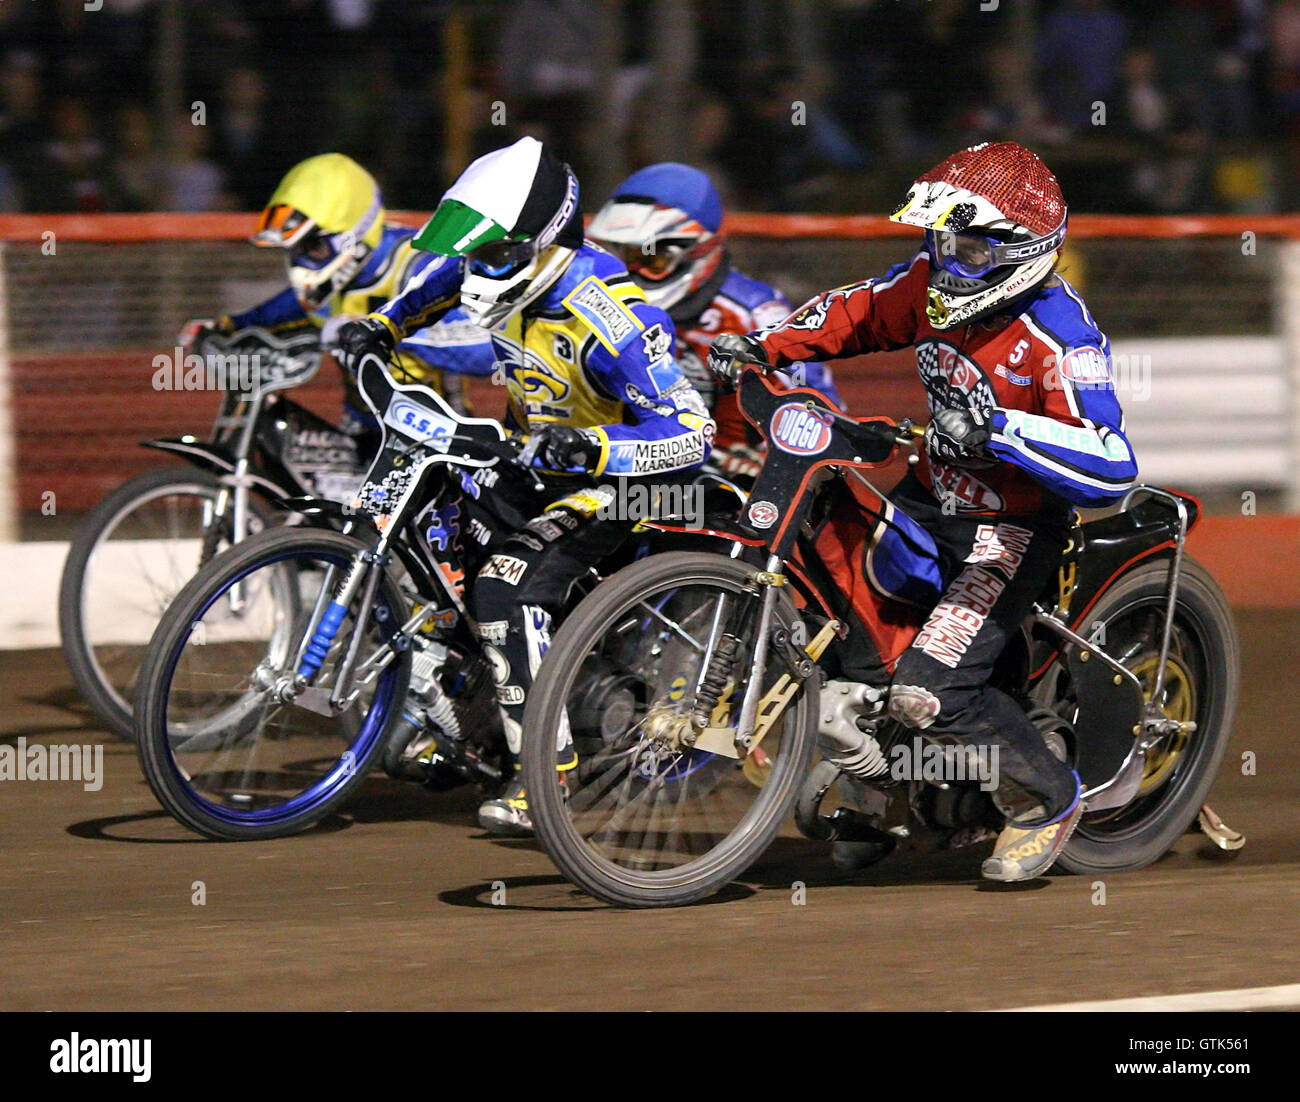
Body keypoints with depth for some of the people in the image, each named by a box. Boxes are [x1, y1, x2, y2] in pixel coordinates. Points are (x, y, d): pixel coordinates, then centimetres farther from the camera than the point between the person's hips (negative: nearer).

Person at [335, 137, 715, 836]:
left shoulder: (608, 320, -33)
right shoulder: (511, 265, -8)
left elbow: (691, 433, -35)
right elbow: (447, 276, 19)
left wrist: (594, 450, -49)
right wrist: (385, 324, 7)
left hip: (616, 482, -9)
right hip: (536, 452, 10)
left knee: (504, 586, -27)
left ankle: (548, 774, -24)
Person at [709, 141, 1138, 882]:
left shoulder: (1059, 334, -26)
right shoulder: (935, 282, -4)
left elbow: (1113, 467, -34)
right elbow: (859, 314, 16)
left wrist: (998, 428, -44)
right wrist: (767, 346, 1)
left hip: (1012, 528, -8)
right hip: (929, 498, 8)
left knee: (927, 694, -20)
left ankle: (1048, 798, 6)